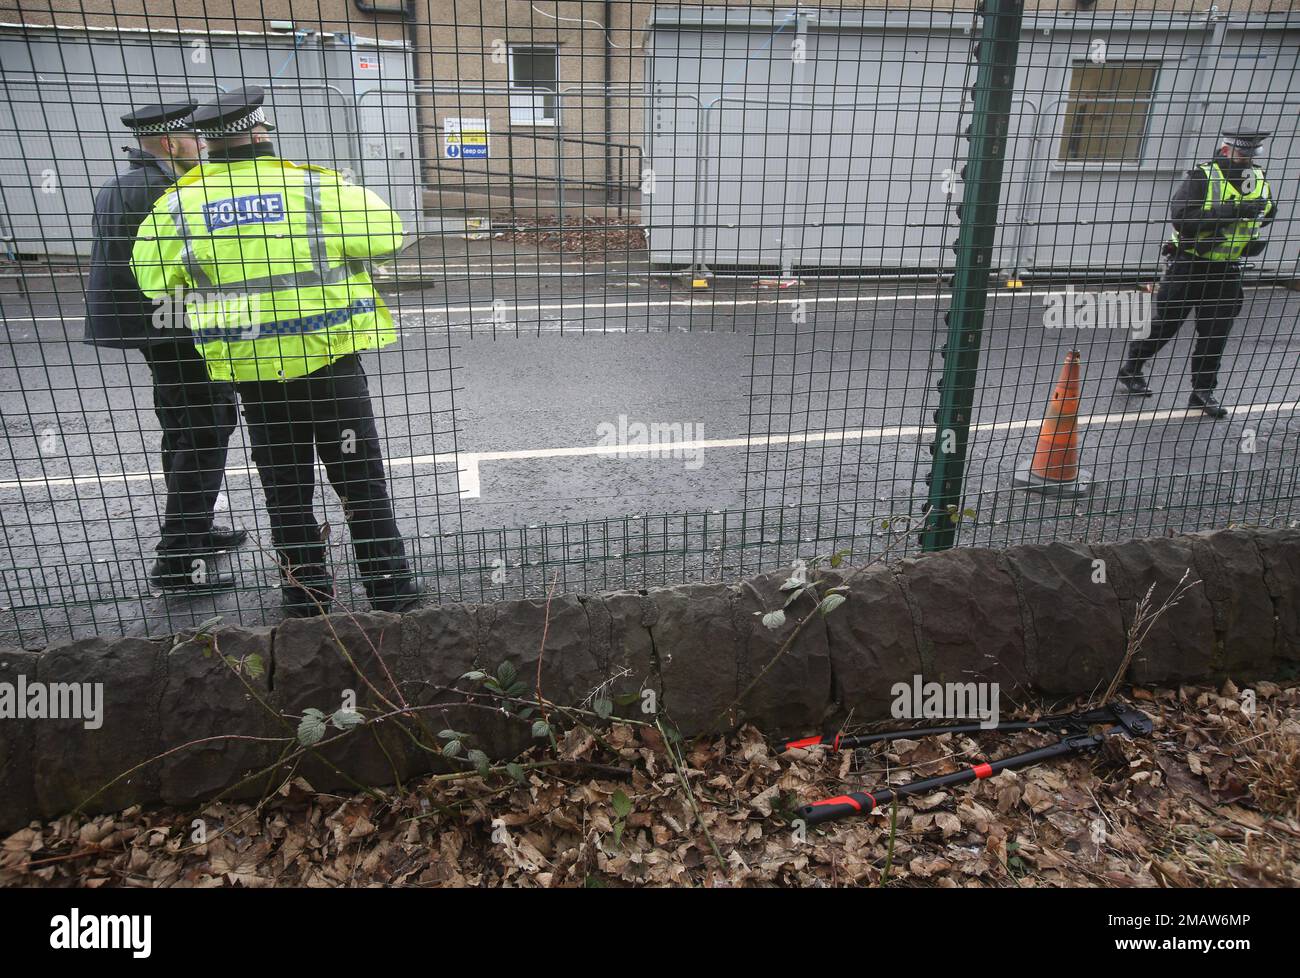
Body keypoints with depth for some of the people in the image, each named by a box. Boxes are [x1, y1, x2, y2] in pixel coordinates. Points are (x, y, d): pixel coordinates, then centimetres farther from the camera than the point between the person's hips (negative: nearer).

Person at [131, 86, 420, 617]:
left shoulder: (180, 202, 0)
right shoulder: (312, 186, -8)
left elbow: (151, 276, 7)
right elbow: (387, 231, -5)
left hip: (248, 368, 3)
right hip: (327, 356, -2)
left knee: (285, 488, 14)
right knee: (360, 480, 7)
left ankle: (307, 600, 21)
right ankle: (392, 591, 13)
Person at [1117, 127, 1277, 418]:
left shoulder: (1260, 180, 5)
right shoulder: (1202, 177, -14)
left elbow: (1269, 214, 23)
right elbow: (1181, 219, -25)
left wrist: (1254, 240, 3)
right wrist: (1227, 212, -31)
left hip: (1227, 269, 5)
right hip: (1189, 264, -5)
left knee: (1217, 332, 7)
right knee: (1164, 324, 5)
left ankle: (1203, 390, 18)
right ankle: (1130, 370, 24)